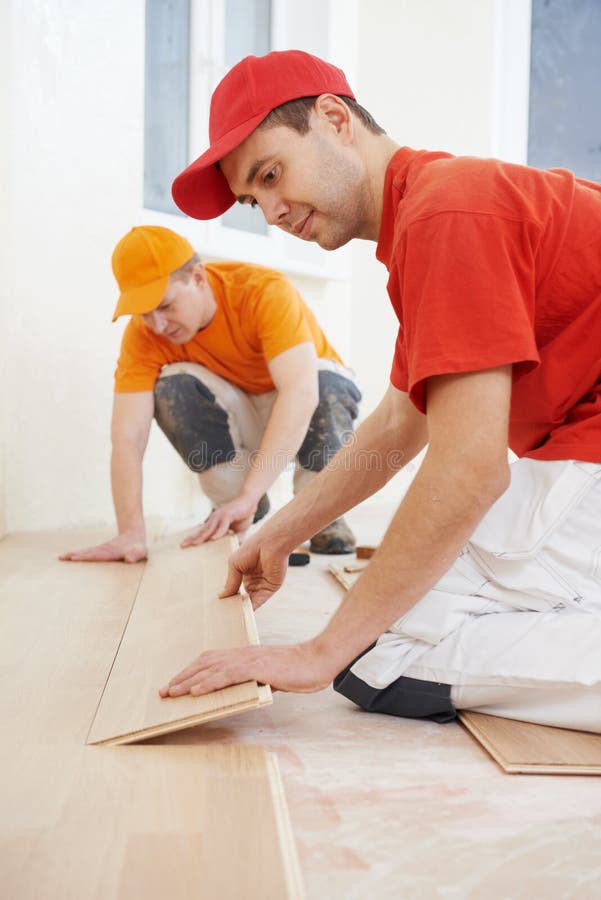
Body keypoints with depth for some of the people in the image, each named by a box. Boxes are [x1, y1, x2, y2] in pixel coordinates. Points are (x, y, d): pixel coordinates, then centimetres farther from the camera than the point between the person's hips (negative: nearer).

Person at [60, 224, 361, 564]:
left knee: (327, 379, -36)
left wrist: (248, 495, -50)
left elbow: (301, 392, -42)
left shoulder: (265, 290, -31)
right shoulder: (144, 333, -21)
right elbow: (128, 436, -28)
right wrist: (131, 533, -42)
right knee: (173, 386, -27)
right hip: (239, 419, 2)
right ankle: (233, 510, -11)